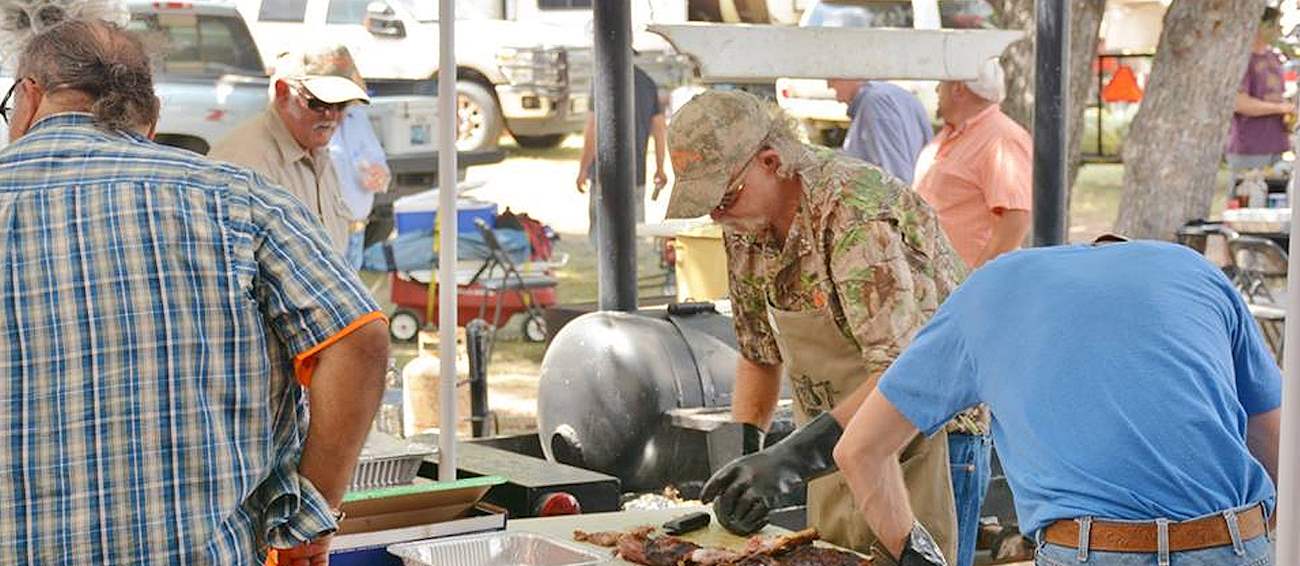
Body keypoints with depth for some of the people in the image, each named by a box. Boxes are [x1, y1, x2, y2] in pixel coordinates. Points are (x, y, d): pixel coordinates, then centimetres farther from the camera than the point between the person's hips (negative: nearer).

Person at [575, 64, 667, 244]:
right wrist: (660, 168, 18)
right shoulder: (648, 83, 9)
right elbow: (660, 127, 12)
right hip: (637, 173, 6)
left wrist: (583, 168, -9)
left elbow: (593, 129, -14)